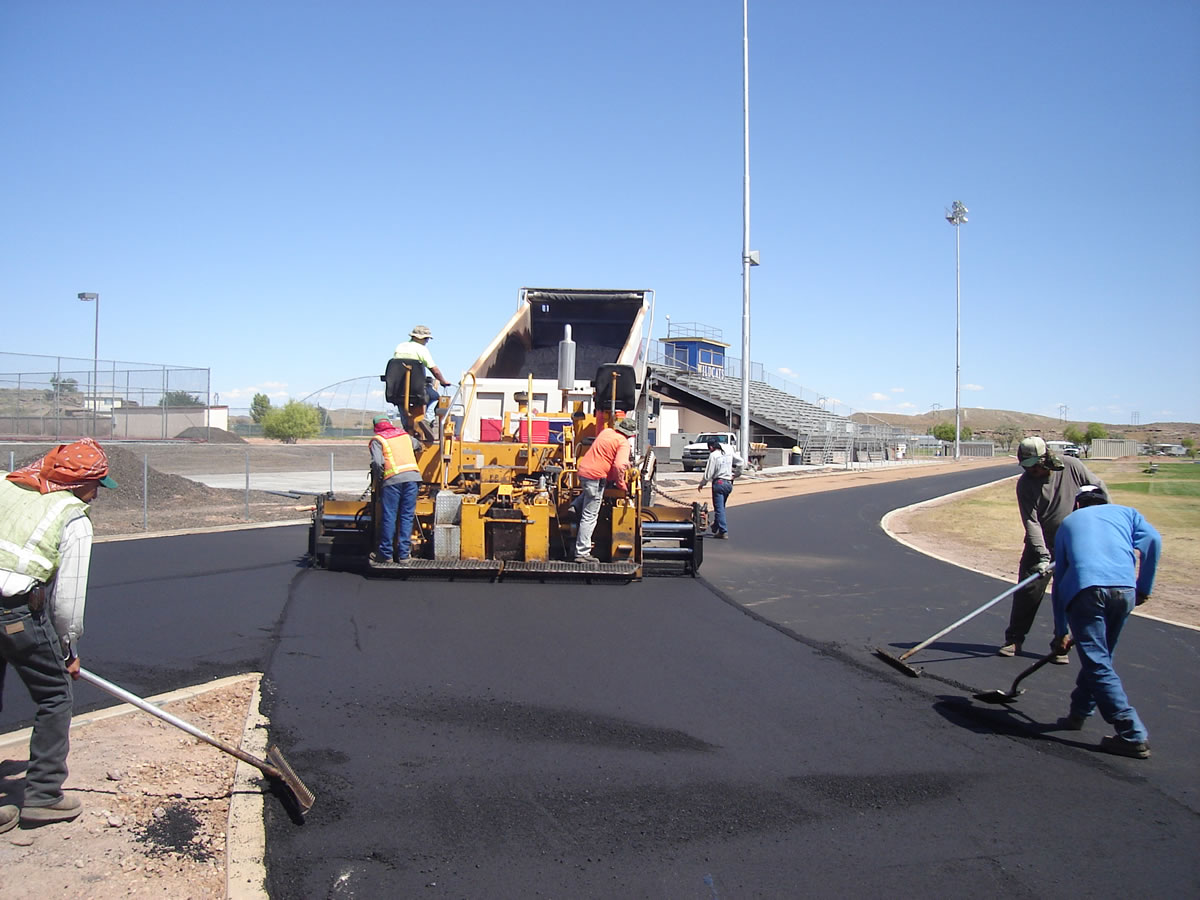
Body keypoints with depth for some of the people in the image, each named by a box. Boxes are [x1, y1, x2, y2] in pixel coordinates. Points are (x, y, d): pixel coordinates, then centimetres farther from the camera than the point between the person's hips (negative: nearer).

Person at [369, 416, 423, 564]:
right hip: (412, 477, 4)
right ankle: (404, 554, 6)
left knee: (388, 517, 3)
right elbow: (418, 447, 37)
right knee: (407, 516, 7)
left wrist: (377, 480, 5)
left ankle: (386, 554, 9)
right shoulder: (404, 434, 21)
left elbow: (377, 462, -8)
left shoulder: (377, 440, 6)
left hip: (392, 479, -4)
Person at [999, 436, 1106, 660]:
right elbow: (1031, 522, -18)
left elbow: (1099, 489, 4)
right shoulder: (1025, 483, -12)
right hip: (1039, 545, 0)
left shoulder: (1072, 467, -12)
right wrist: (1042, 555, -26)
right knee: (1027, 592, -1)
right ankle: (1014, 640, 12)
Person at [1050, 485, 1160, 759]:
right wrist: (1144, 587, 13)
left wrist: (1061, 632, 33)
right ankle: (1079, 713, 29)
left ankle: (1133, 736, -7)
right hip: (1124, 590, 2)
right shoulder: (1126, 512, 28)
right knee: (1099, 657, 20)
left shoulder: (1068, 523, 29)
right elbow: (1152, 540, 5)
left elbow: (1058, 581, 28)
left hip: (1084, 590, -2)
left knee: (1098, 665, -2)